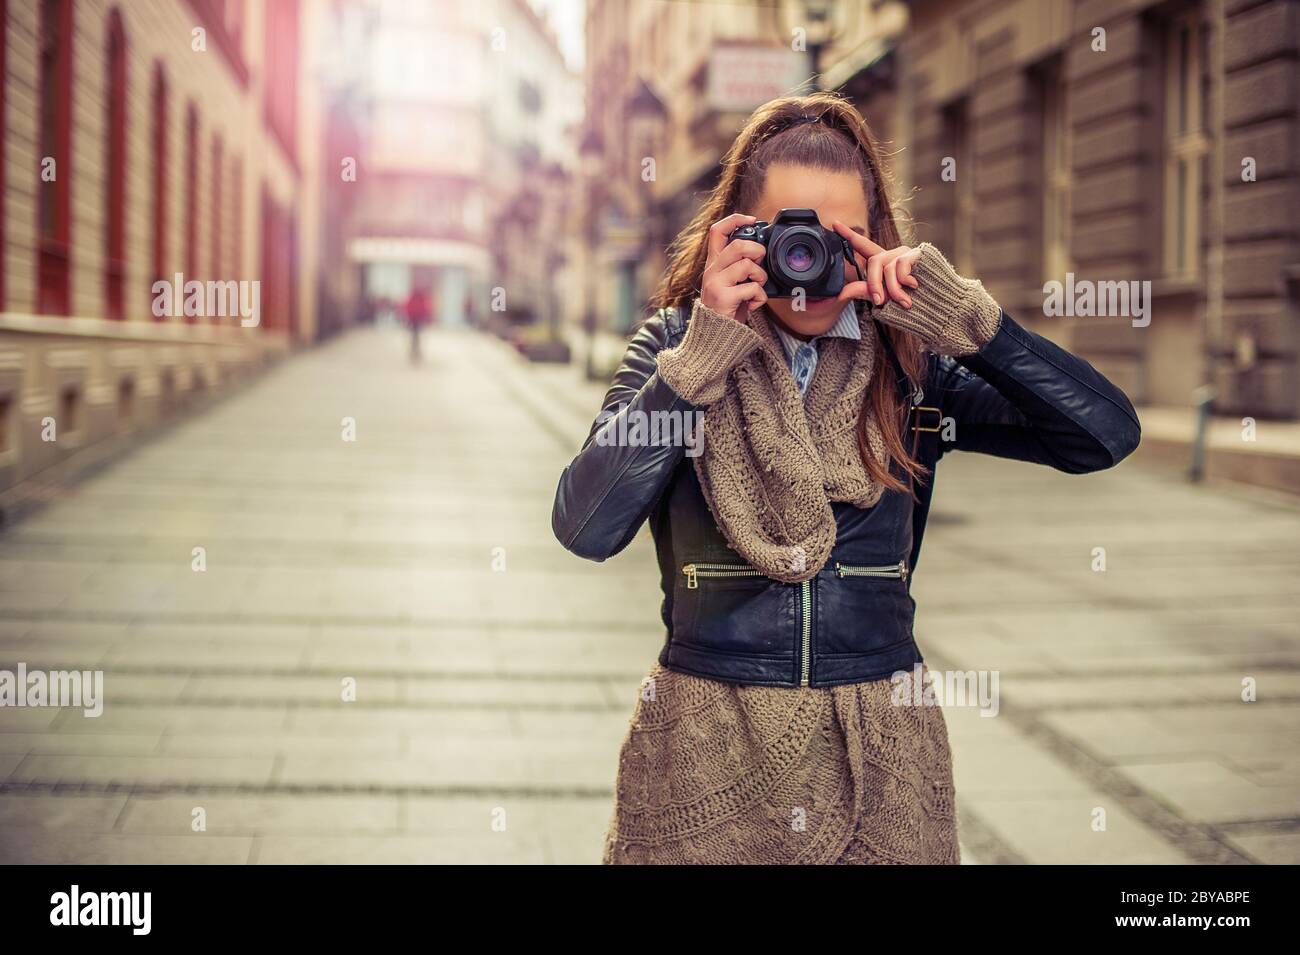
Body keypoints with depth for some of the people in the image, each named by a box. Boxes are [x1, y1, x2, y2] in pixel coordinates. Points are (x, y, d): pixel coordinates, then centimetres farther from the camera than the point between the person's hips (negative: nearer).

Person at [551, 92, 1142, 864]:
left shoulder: (908, 360, 1)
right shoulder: (673, 349, -2)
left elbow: (1108, 435, -9)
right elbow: (586, 528, -16)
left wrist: (965, 318, -16)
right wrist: (700, 359, -19)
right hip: (707, 747, -1)